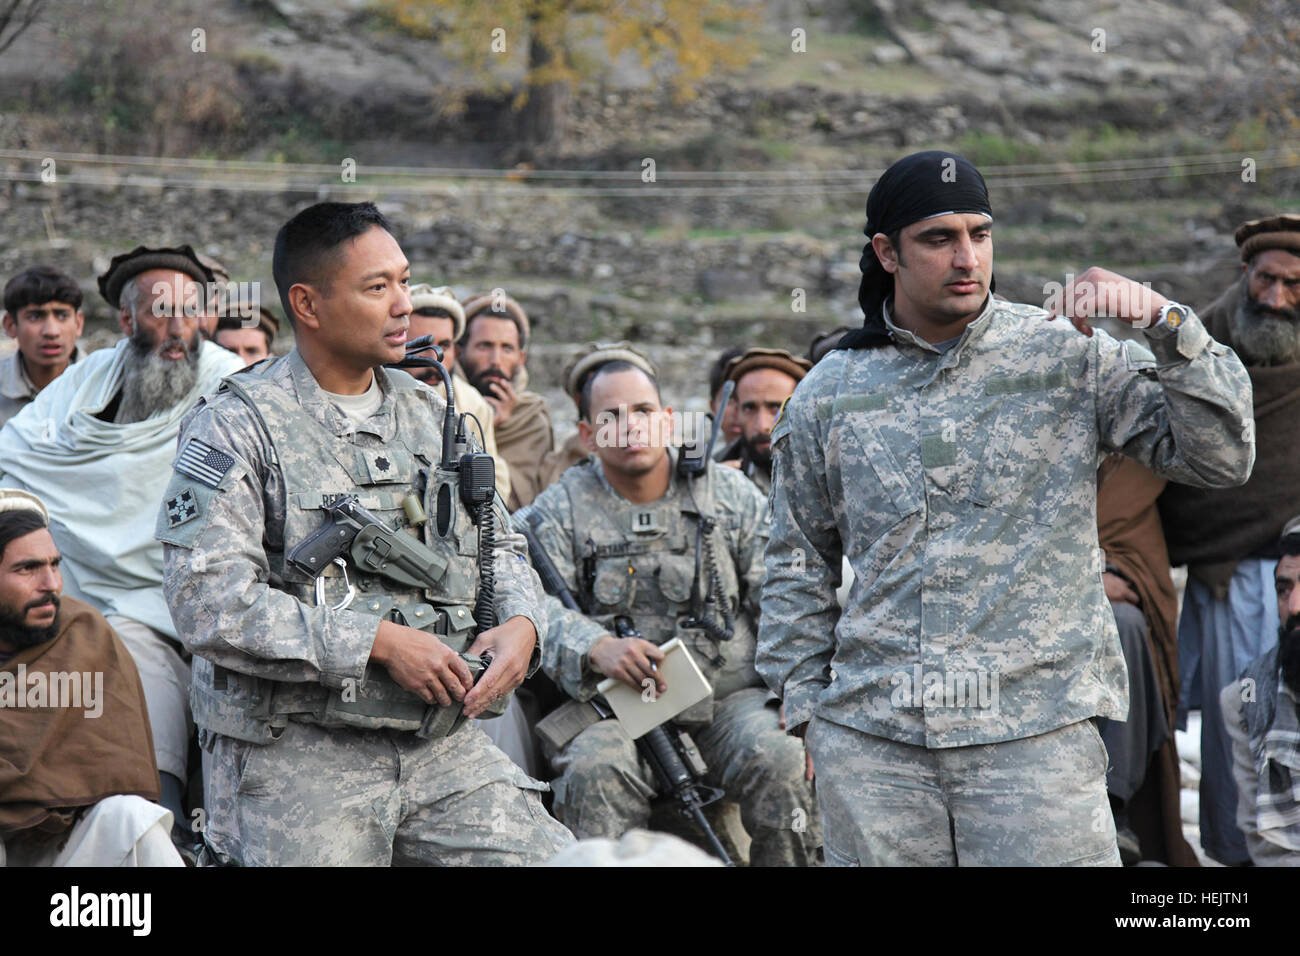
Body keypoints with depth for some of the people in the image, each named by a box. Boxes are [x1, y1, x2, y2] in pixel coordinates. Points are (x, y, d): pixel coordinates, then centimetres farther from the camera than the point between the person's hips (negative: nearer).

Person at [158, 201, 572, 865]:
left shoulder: (431, 417, 15)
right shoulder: (234, 429, -4)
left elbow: (501, 549, 23)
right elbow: (209, 602, -15)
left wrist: (521, 624, -1)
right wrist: (379, 640, -17)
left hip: (442, 740, 5)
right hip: (295, 754, -5)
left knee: (553, 860, -6)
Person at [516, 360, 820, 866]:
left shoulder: (732, 494, 10)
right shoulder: (560, 511, 7)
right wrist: (595, 648, -29)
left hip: (731, 695, 1)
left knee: (780, 759, -28)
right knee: (594, 772, -32)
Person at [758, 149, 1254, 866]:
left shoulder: (1070, 358, 3)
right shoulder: (828, 395, 9)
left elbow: (1220, 457, -2)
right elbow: (798, 566, 17)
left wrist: (1164, 323, -13)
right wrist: (807, 704, 11)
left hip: (1036, 733, -2)